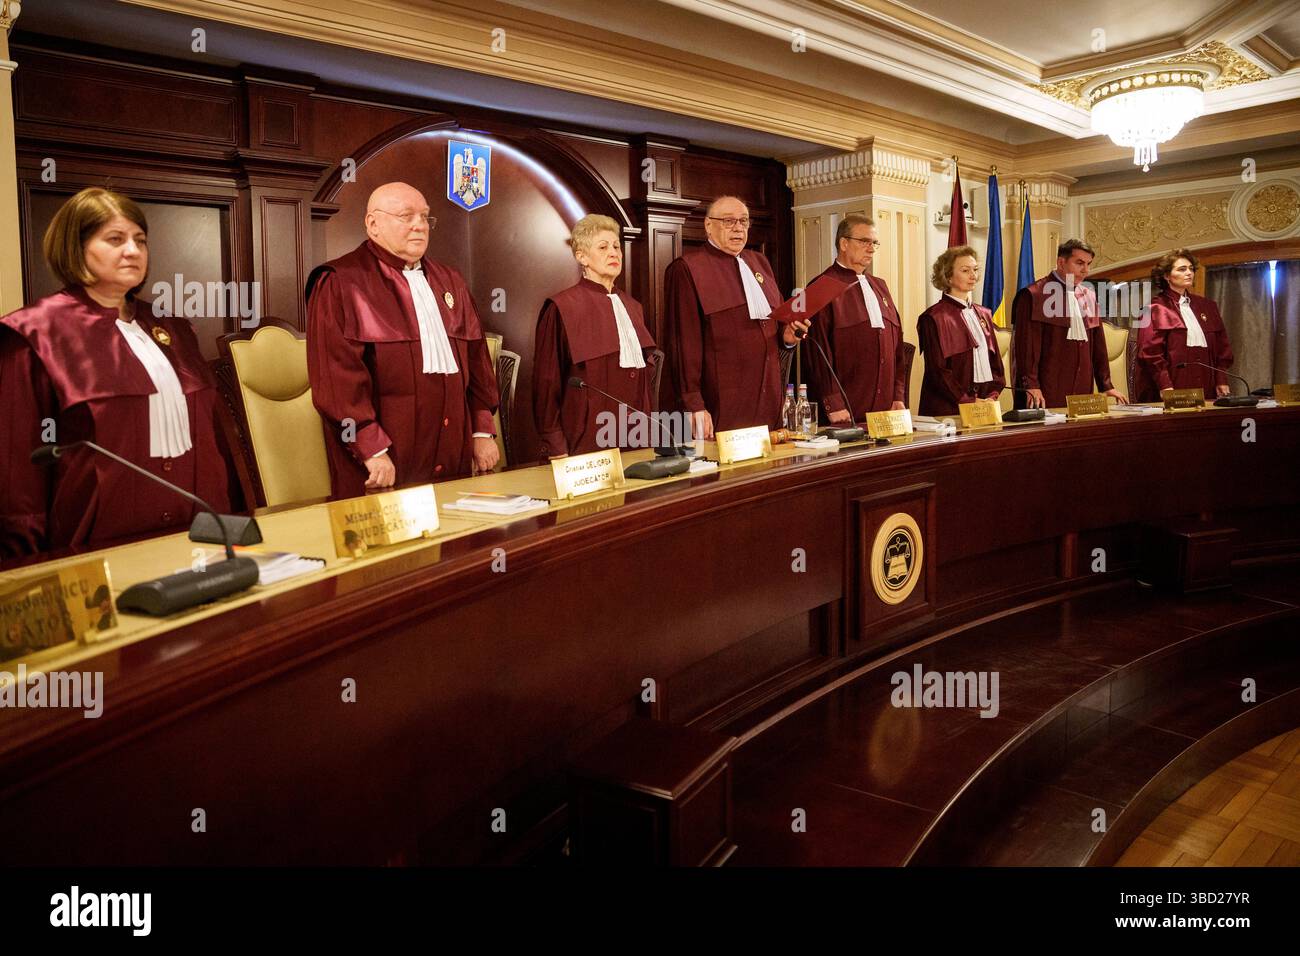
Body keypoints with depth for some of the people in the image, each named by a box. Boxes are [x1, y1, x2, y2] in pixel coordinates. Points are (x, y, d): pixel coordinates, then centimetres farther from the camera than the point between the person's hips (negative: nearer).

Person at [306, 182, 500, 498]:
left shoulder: (448, 281, 18)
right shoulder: (340, 283, -3)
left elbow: (476, 356, 17)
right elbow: (338, 373, -12)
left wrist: (483, 431, 9)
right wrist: (371, 448, -18)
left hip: (452, 449, 6)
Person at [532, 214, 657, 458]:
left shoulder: (630, 306, 13)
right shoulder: (561, 308, -7)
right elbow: (546, 382, -7)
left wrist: (650, 433, 14)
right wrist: (556, 450, -11)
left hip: (636, 439, 6)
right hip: (588, 441, -6)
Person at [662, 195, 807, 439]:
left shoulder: (759, 262, 18)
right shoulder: (686, 268, -5)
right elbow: (685, 342, -11)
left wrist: (787, 334, 4)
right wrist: (694, 406, -16)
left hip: (769, 400, 7)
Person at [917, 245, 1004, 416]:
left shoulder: (984, 314, 15)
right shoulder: (934, 318, -7)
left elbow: (995, 360, 14)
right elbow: (937, 370, -12)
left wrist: (993, 395, -2)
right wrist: (969, 402, -15)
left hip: (985, 405, 6)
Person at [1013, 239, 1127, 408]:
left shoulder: (1089, 296, 17)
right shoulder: (1033, 295, -5)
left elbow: (1098, 344, 19)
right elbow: (1027, 345, -10)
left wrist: (1106, 385, 14)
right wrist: (1031, 386, -17)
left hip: (1082, 393, 6)